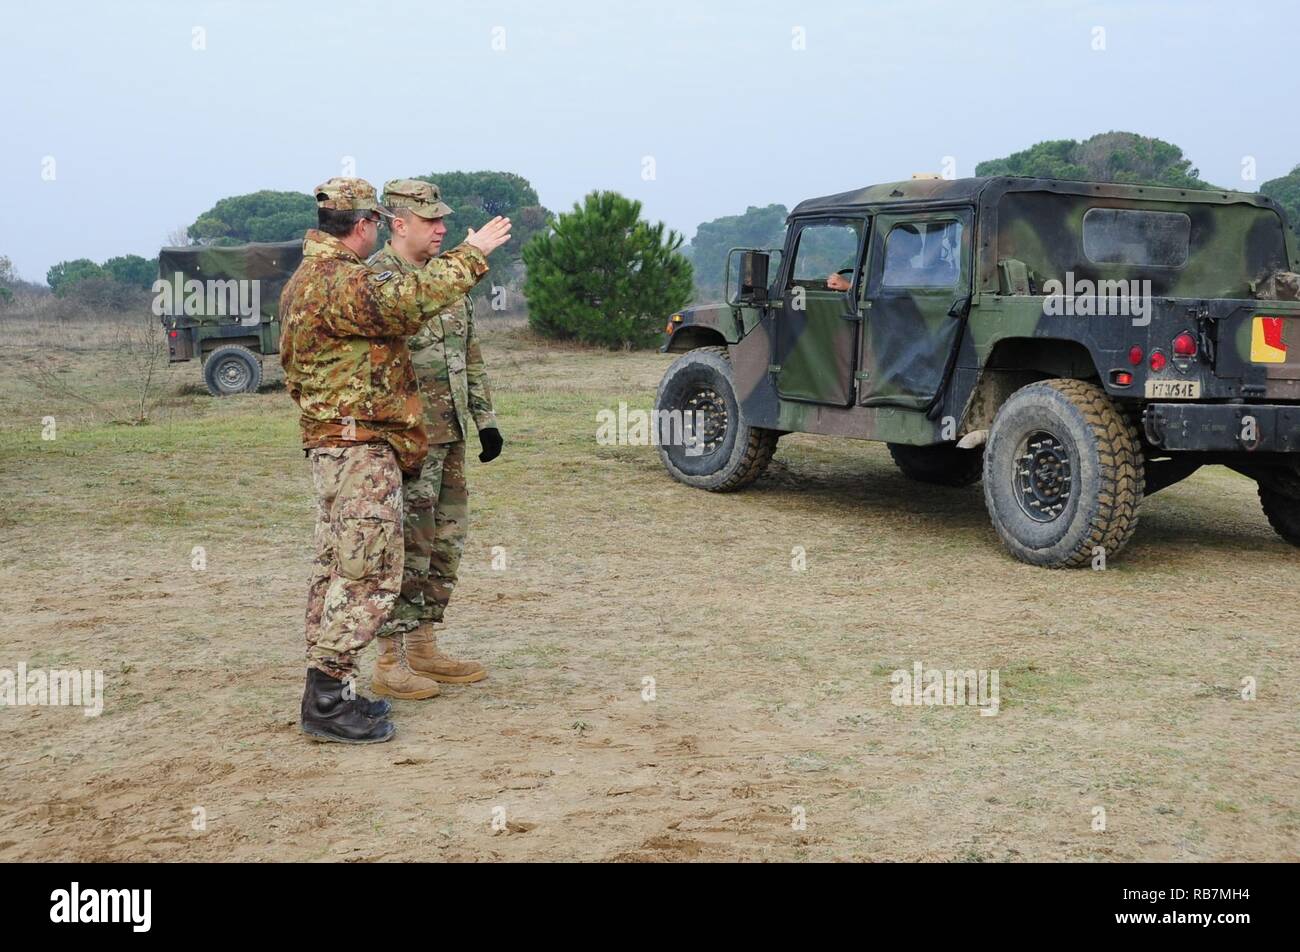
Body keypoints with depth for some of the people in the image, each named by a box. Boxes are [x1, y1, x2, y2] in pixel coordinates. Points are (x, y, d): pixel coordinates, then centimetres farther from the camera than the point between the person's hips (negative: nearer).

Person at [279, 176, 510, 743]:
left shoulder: (304, 280, 17)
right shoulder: (343, 282, -17)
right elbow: (413, 300, -29)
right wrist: (472, 254, -20)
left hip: (329, 446, 11)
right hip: (361, 446, -11)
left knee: (335, 570, 14)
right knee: (369, 574, -8)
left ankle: (327, 692, 20)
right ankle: (327, 701, -7)